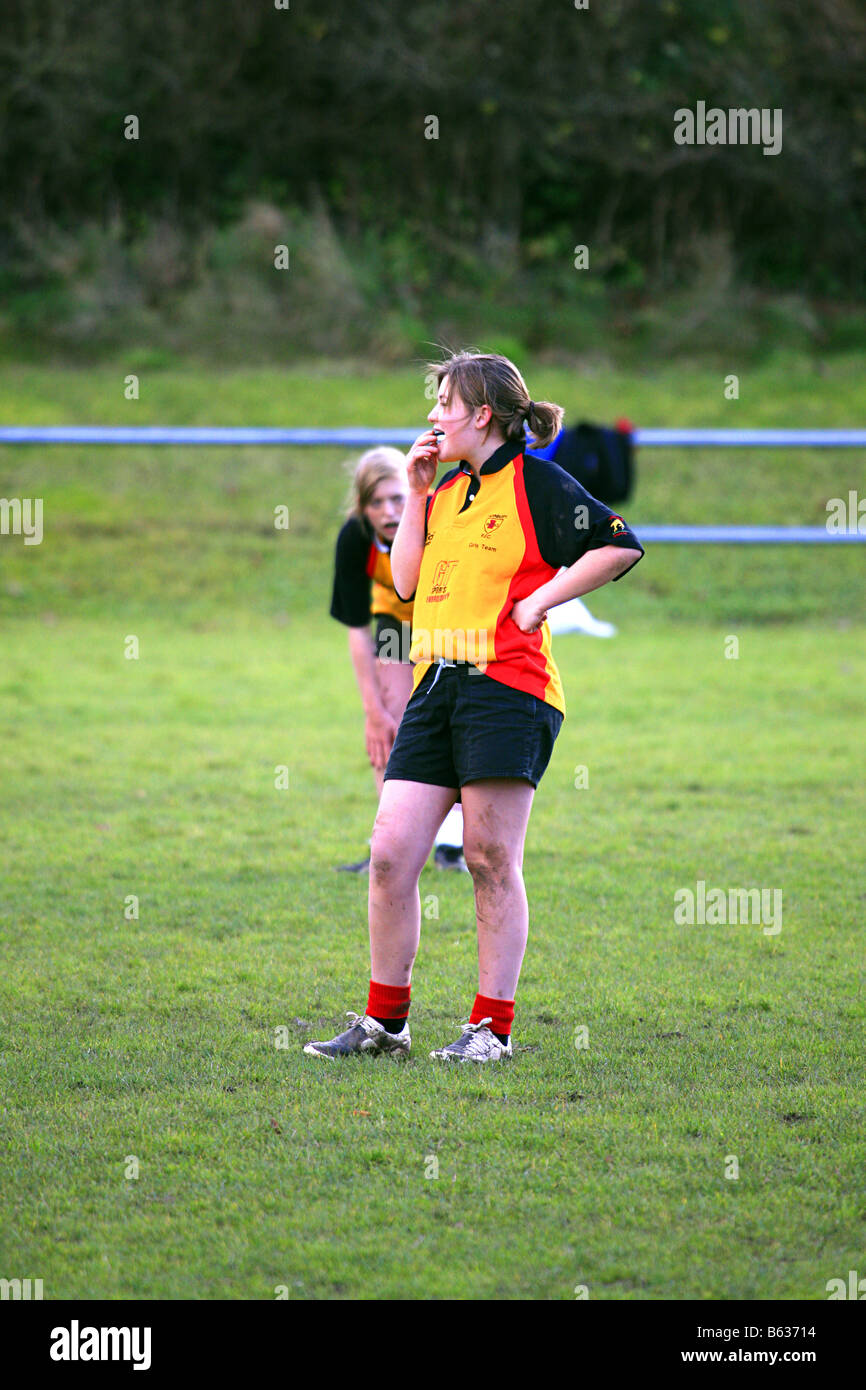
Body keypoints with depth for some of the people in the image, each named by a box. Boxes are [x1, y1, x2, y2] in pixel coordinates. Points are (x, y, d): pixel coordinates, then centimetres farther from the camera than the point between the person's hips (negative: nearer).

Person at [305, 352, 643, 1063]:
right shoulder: (448, 490, 20)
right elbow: (406, 583, 15)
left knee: (493, 861, -4)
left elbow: (622, 545, -7)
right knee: (390, 855, 1)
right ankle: (385, 1021, 10)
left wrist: (540, 600, -9)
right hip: (436, 685, 7)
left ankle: (493, 1027, 4)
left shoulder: (537, 483, -2)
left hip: (506, 686, -7)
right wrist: (417, 493, 10)